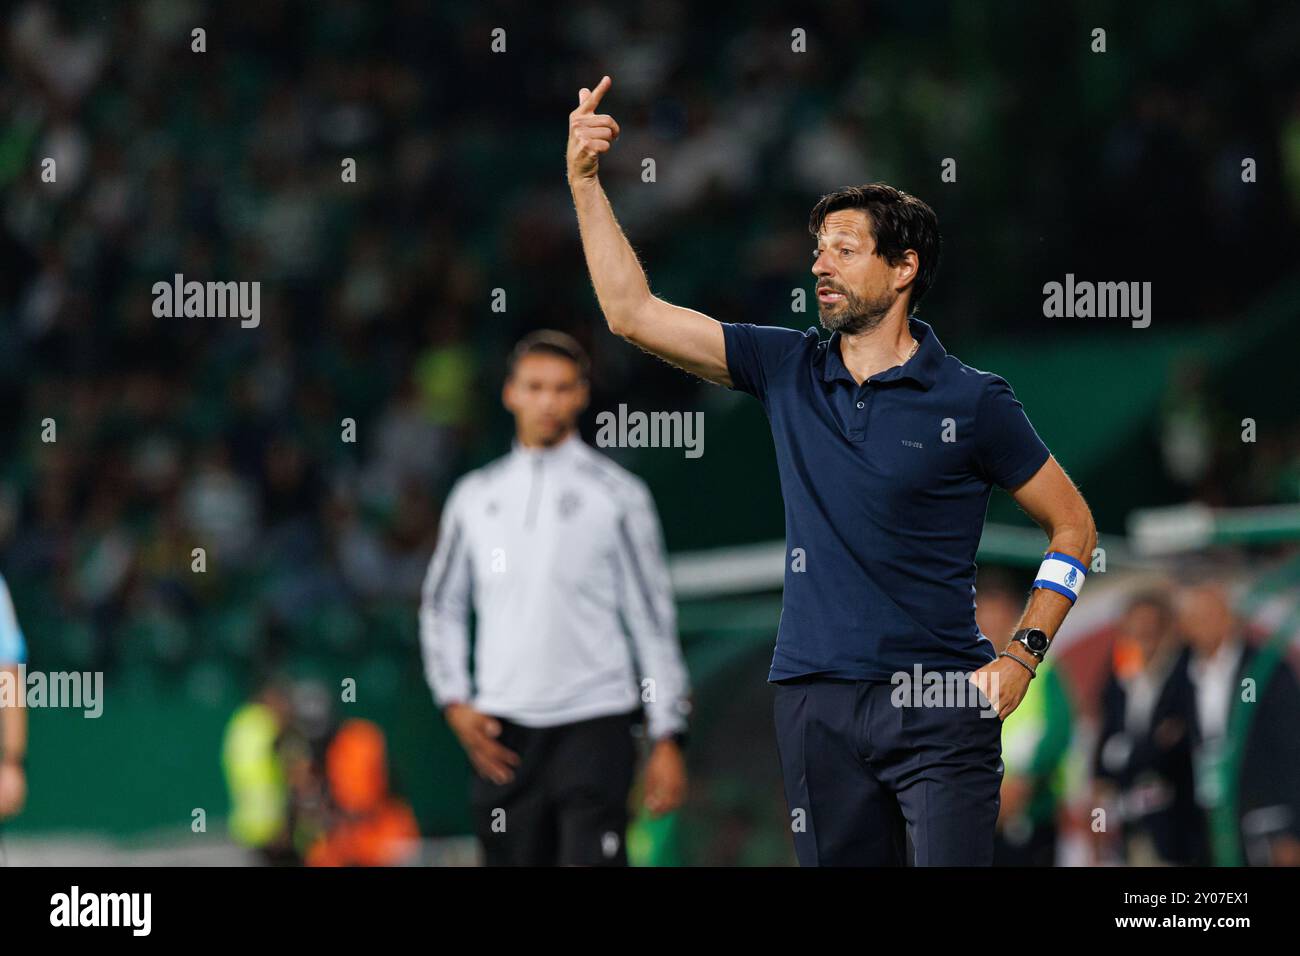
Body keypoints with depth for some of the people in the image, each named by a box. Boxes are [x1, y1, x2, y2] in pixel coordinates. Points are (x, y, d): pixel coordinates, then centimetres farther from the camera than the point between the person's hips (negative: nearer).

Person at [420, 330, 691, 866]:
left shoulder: (617, 494, 2)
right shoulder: (476, 496, 12)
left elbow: (653, 618, 2)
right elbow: (441, 607, 20)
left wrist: (667, 739, -3)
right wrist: (455, 701, 5)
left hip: (594, 722, -3)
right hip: (503, 734, 3)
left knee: (591, 861, -16)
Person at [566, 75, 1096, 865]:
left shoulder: (972, 402, -1)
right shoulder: (789, 371, 9)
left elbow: (1073, 525, 6)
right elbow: (634, 312, 9)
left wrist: (1023, 655, -4)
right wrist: (585, 181, 4)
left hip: (938, 704, -4)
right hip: (817, 703, 4)